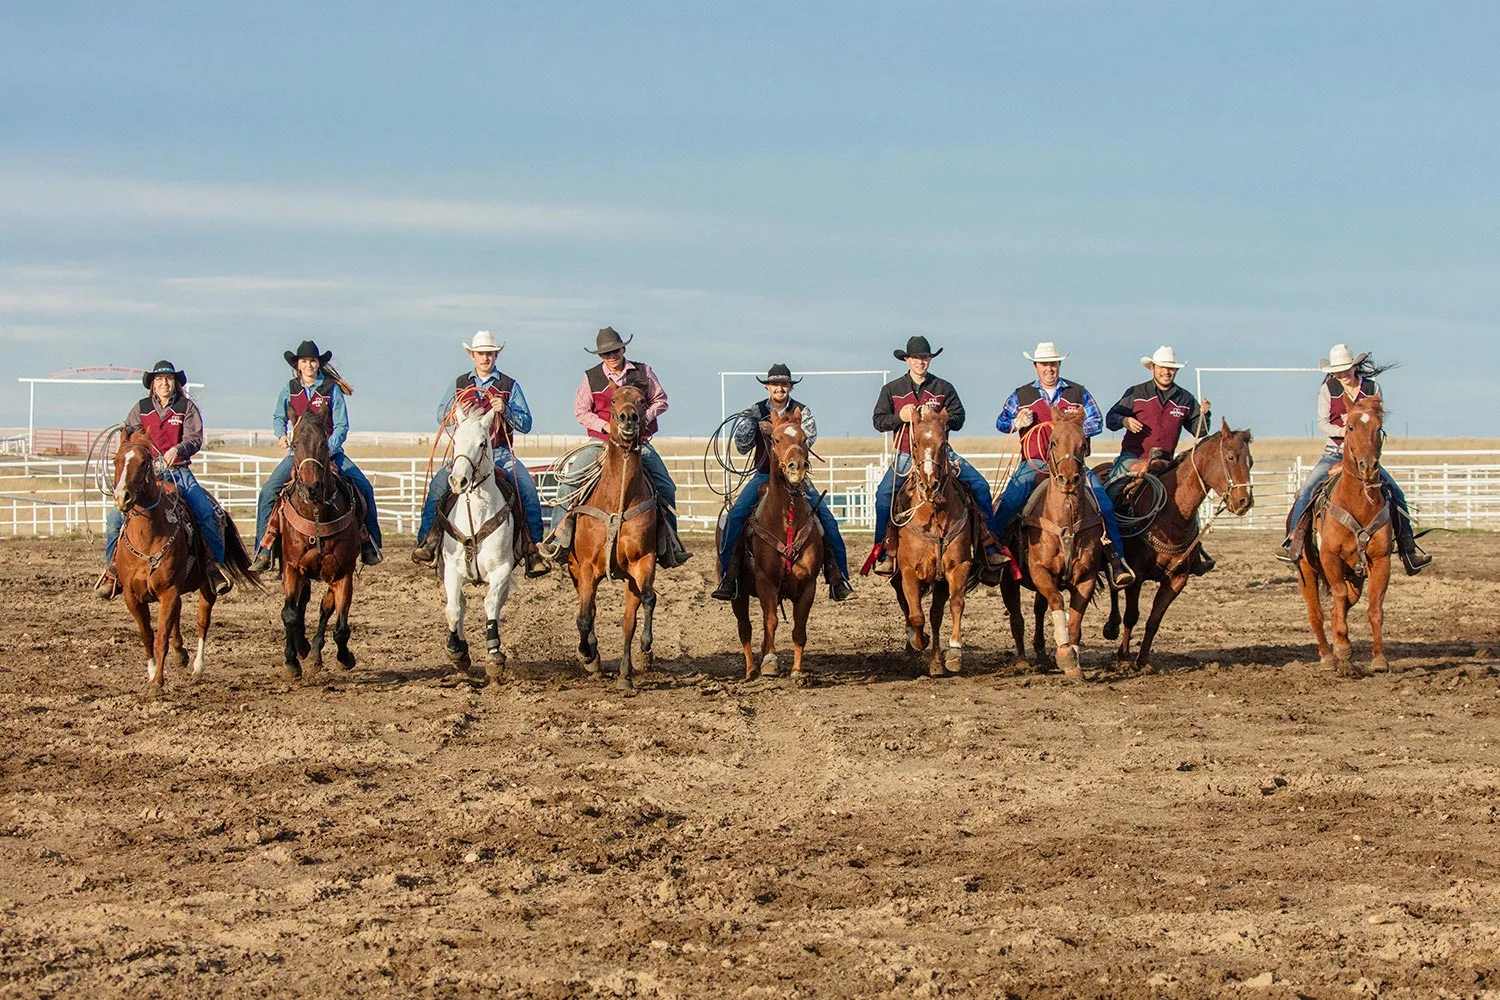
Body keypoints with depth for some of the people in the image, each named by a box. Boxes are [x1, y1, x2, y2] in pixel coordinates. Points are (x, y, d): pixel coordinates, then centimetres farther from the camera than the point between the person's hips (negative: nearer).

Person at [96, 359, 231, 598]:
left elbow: (195, 439, -7)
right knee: (115, 516, -16)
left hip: (179, 472, -1)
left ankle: (216, 567, -9)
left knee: (207, 514, -23)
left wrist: (178, 449, -28)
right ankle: (112, 572, -3)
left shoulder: (187, 408, 4)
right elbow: (128, 436, 12)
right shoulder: (141, 409, 10)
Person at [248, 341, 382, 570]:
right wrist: (282, 435, -3)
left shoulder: (332, 389, -3)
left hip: (330, 450, -1)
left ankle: (370, 545, -3)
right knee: (268, 490, -17)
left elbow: (341, 426, -5)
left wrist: (329, 449, -21)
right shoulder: (289, 389, 4)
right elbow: (278, 417, 19)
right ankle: (263, 551, -12)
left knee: (363, 487, -18)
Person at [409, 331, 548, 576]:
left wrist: (505, 411, -17)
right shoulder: (460, 384, 12)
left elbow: (526, 425, 1)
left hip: (500, 453, -1)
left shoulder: (510, 386, 6)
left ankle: (533, 548, -20)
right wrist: (454, 413, -8)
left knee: (527, 488, -24)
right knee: (437, 486, -23)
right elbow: (441, 417, 15)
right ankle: (427, 540, -16)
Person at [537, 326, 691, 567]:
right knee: (569, 480, -18)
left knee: (666, 488, -6)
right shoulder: (591, 378, 1)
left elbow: (660, 400, 7)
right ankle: (558, 536, -12)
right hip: (601, 441, -1)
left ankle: (669, 545, 7)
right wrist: (605, 425, -13)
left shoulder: (642, 373, 3)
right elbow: (581, 411, 3)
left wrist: (644, 418, -11)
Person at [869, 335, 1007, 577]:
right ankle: (886, 553, -15)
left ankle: (990, 548, -7)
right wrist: (900, 417, -13)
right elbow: (878, 421, 6)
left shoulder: (944, 388, 7)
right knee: (884, 493, -24)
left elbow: (958, 420, 2)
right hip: (906, 455, -1)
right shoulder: (891, 390, 7)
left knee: (979, 485, -13)